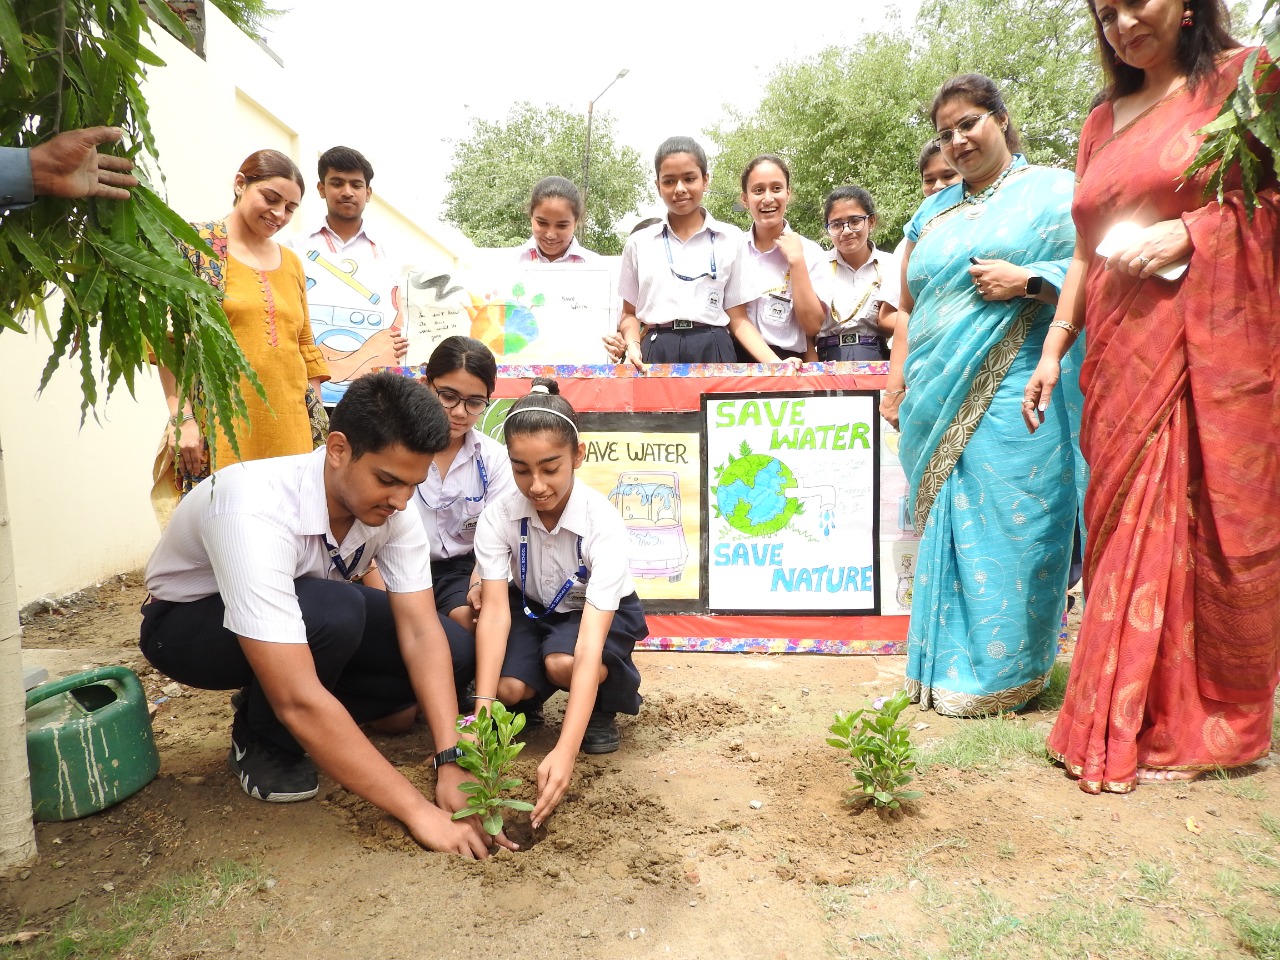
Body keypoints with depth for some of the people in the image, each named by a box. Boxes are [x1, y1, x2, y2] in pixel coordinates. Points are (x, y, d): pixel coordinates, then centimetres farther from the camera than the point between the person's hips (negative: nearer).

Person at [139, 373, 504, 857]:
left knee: (446, 648, -15)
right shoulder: (255, 513, -40)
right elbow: (298, 699, -43)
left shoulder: (391, 507, -21)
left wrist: (450, 762, -31)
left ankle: (276, 716, 3)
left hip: (307, 612, 6)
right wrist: (417, 810, -42)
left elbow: (421, 635, -20)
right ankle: (264, 740, -8)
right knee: (334, 613, -37)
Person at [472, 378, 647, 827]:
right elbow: (495, 610, -29)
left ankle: (604, 708, 0)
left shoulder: (602, 521, -35)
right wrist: (482, 708, -43)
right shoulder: (498, 517, -25)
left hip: (602, 614, -2)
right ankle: (529, 704, 11)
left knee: (562, 663, -35)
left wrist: (564, 751, -52)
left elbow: (590, 639, -42)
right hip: (532, 609, 3)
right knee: (508, 688, -27)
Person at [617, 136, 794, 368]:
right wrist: (633, 346, -6)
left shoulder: (730, 238, 7)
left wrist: (775, 363, -7)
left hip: (713, 352, 0)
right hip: (657, 355, 1)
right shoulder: (638, 242, 10)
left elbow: (737, 317, 6)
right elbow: (629, 313, 15)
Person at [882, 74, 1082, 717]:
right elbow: (908, 307, 21)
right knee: (947, 526, 5)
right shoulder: (932, 212, 22)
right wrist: (895, 381, 10)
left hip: (1015, 393, -4)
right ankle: (945, 665, 15)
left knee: (1008, 523, -6)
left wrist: (1026, 280, -14)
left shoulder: (1053, 191, 8)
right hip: (937, 398, 5)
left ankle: (1000, 672, 6)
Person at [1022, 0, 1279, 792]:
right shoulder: (1103, 122, 19)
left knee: (1214, 529, -1)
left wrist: (1190, 230, -15)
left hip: (1214, 342, -4)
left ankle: (1212, 725, 15)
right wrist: (1053, 351, 10)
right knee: (1128, 529, 4)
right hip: (1120, 353, 5)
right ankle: (1126, 724, 14)